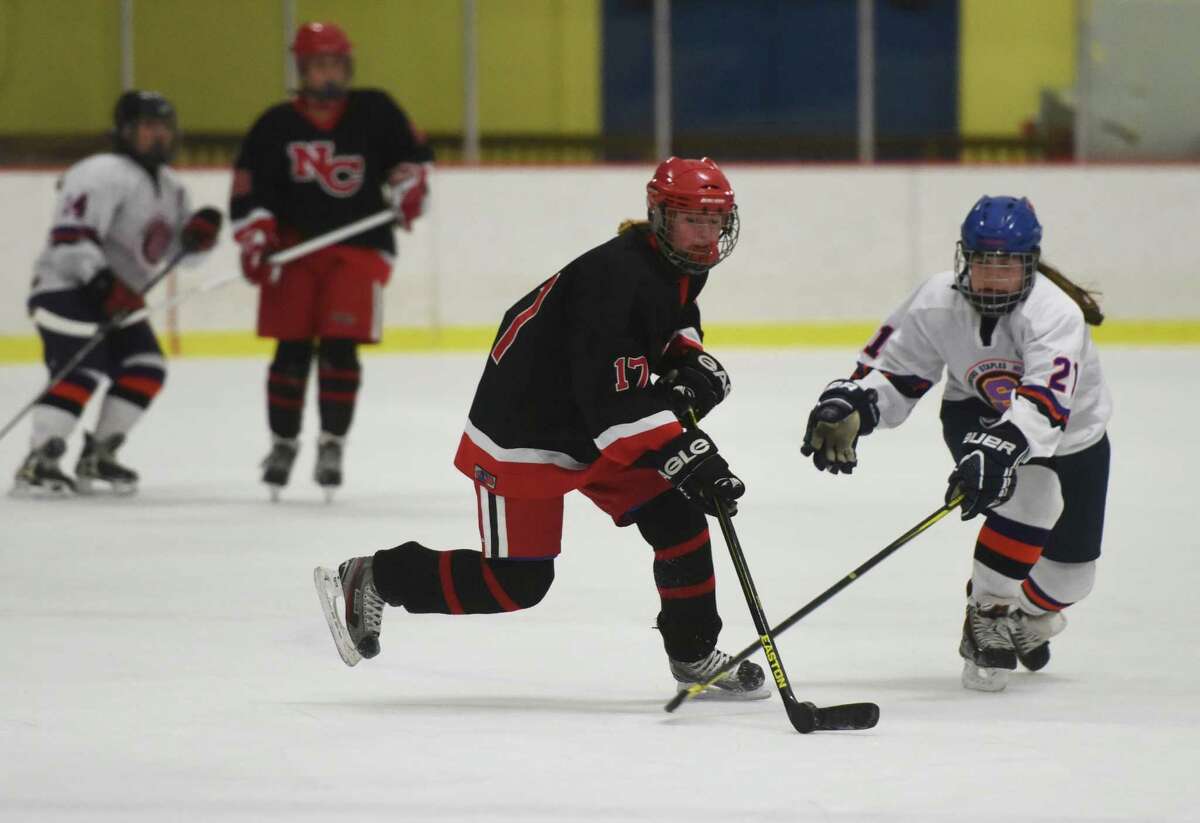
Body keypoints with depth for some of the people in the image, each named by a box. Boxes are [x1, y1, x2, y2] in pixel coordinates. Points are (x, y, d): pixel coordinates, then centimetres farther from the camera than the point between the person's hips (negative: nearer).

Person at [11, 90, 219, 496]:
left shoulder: (169, 186, 12)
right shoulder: (105, 175, -19)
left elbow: (178, 249, 18)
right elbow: (69, 237, -27)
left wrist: (197, 234, -5)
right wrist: (101, 282, -37)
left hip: (117, 297, 10)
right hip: (66, 290, -10)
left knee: (145, 370, 4)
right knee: (82, 372, -22)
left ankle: (97, 457, 13)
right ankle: (38, 464, -21)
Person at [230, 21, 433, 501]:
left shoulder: (374, 111, 1)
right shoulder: (276, 126, 0)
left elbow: (411, 152, 13)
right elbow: (248, 189, 0)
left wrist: (409, 187, -5)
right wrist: (255, 240, -11)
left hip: (359, 248, -1)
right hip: (295, 244, 1)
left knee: (339, 348, -10)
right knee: (292, 349, 0)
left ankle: (332, 443, 4)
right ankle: (283, 443, 16)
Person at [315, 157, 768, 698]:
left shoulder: (680, 268, 0)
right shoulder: (618, 276, -30)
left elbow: (674, 324, 22)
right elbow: (613, 400, -36)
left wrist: (692, 366, -1)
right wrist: (686, 455, -40)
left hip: (594, 428, 9)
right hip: (523, 435, -9)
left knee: (680, 518, 0)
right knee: (514, 582, -6)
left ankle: (695, 654, 14)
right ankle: (369, 581, 11)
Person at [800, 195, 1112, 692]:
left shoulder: (1055, 313, -36)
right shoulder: (938, 304, -23)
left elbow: (1045, 405, -49)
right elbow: (890, 372, -14)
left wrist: (999, 450, -64)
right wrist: (846, 408, -33)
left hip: (1072, 434, 0)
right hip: (976, 415, 0)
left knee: (1070, 575, 3)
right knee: (1032, 495, -32)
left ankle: (1027, 614, 39)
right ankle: (987, 619, -17)